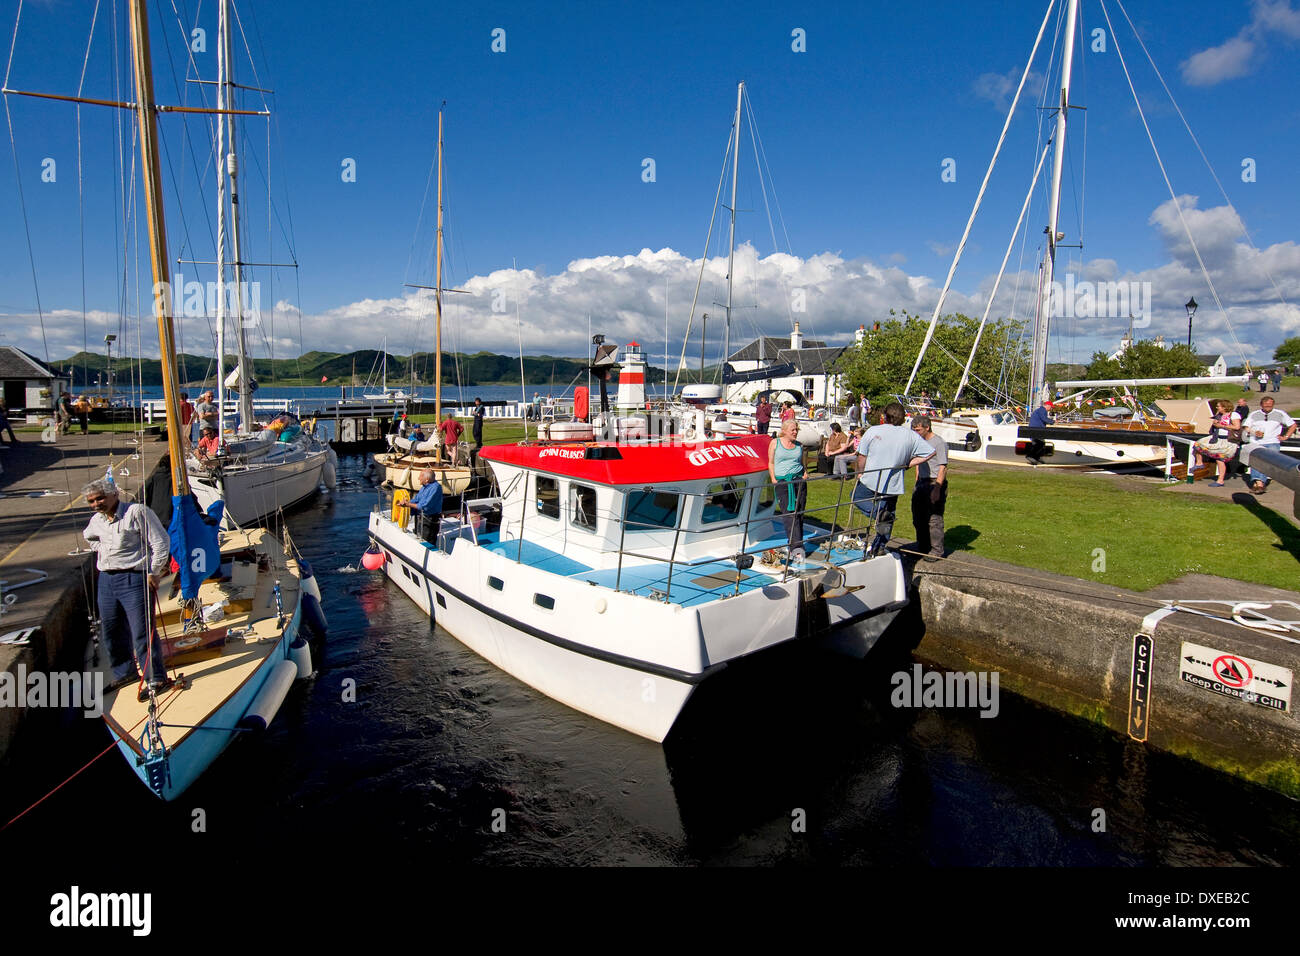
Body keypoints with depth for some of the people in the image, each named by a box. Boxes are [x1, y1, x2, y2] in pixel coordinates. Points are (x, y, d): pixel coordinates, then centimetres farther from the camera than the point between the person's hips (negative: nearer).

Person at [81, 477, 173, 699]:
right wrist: (100, 551, 18)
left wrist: (154, 573, -14)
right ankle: (124, 673, 32)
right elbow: (88, 536, 36)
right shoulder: (97, 520, 11)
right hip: (106, 580, 8)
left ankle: (156, 678, 0)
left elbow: (160, 542, -14)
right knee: (111, 632, 15)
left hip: (134, 578, -8)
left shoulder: (137, 511, -11)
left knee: (142, 631, -8)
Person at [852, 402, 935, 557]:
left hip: (870, 481, -3)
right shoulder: (911, 436, 0)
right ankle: (879, 548, 19)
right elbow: (931, 452, 2)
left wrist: (860, 473, 13)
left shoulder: (873, 431, -8)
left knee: (857, 497, 23)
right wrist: (908, 464, 6)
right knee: (887, 518, 18)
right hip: (893, 486, 3)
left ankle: (879, 513, -4)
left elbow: (862, 457, -5)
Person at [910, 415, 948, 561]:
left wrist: (937, 488, -21)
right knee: (918, 519, 13)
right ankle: (922, 548, 25)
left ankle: (936, 551, 1)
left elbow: (943, 468, -16)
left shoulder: (939, 443, -11)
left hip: (935, 483, -9)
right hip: (922, 483, 9)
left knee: (934, 519, -6)